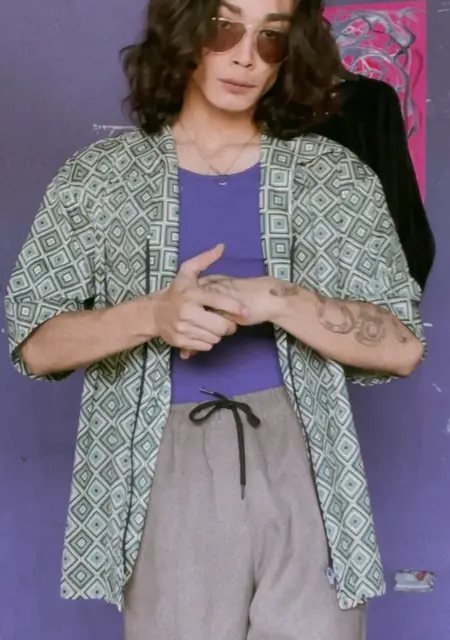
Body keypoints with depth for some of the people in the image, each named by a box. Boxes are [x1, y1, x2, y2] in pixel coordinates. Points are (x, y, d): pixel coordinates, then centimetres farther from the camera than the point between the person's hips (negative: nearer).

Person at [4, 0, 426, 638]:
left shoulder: (338, 176, 5)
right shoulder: (97, 177, 4)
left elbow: (402, 347, 0)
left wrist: (274, 300, -16)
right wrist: (151, 315, -17)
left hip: (306, 473, 1)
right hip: (167, 476, 0)